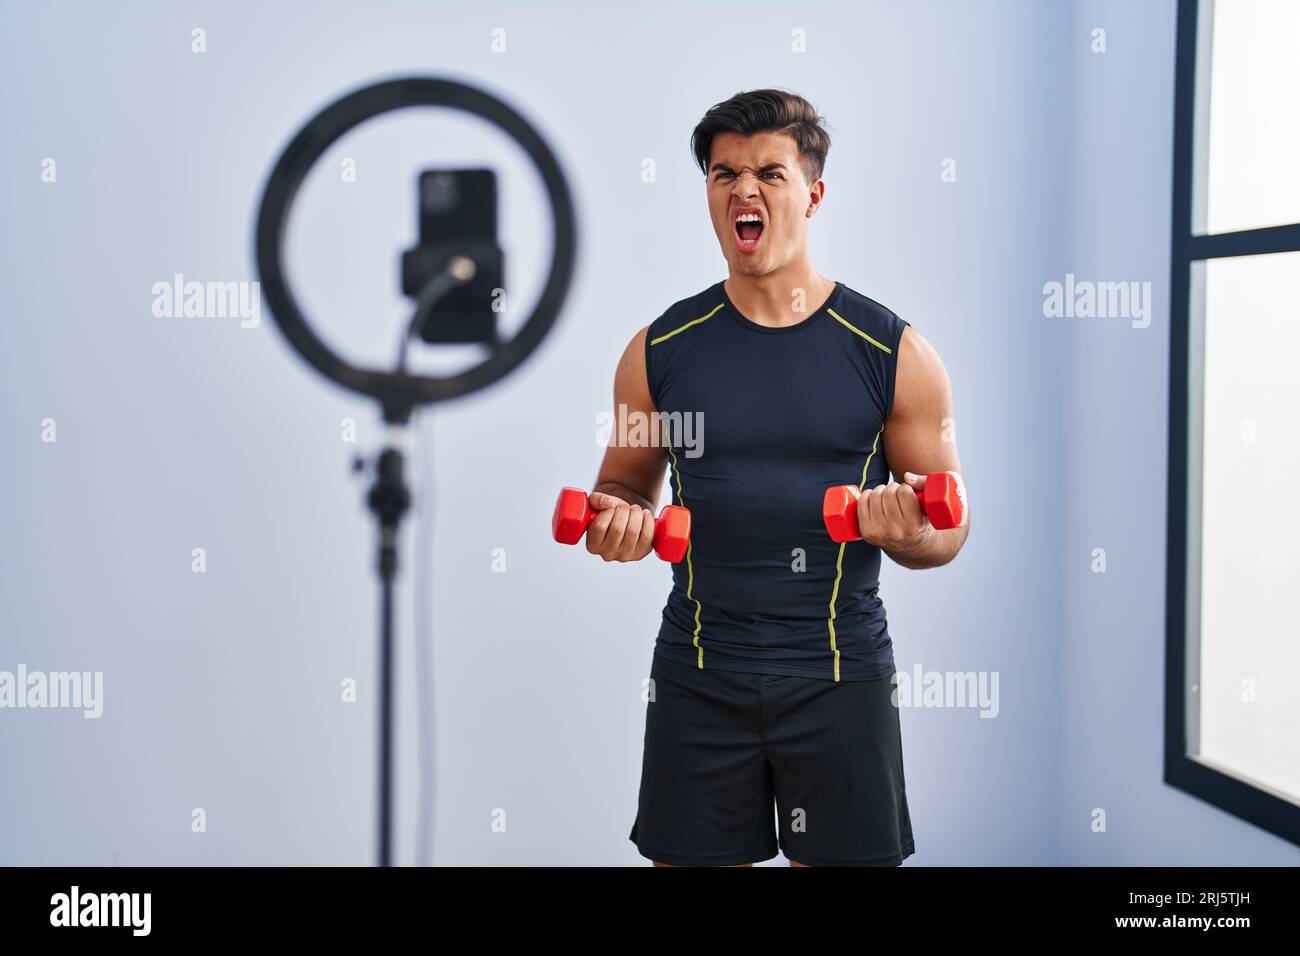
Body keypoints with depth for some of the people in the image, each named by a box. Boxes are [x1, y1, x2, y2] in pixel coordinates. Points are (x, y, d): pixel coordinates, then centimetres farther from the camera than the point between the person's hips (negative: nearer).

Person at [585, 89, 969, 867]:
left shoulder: (893, 352, -2)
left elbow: (949, 530, 4)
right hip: (698, 677, 2)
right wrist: (617, 520, -8)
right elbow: (626, 483, 15)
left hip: (840, 678, -1)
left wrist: (910, 533, -19)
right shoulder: (662, 349, 3)